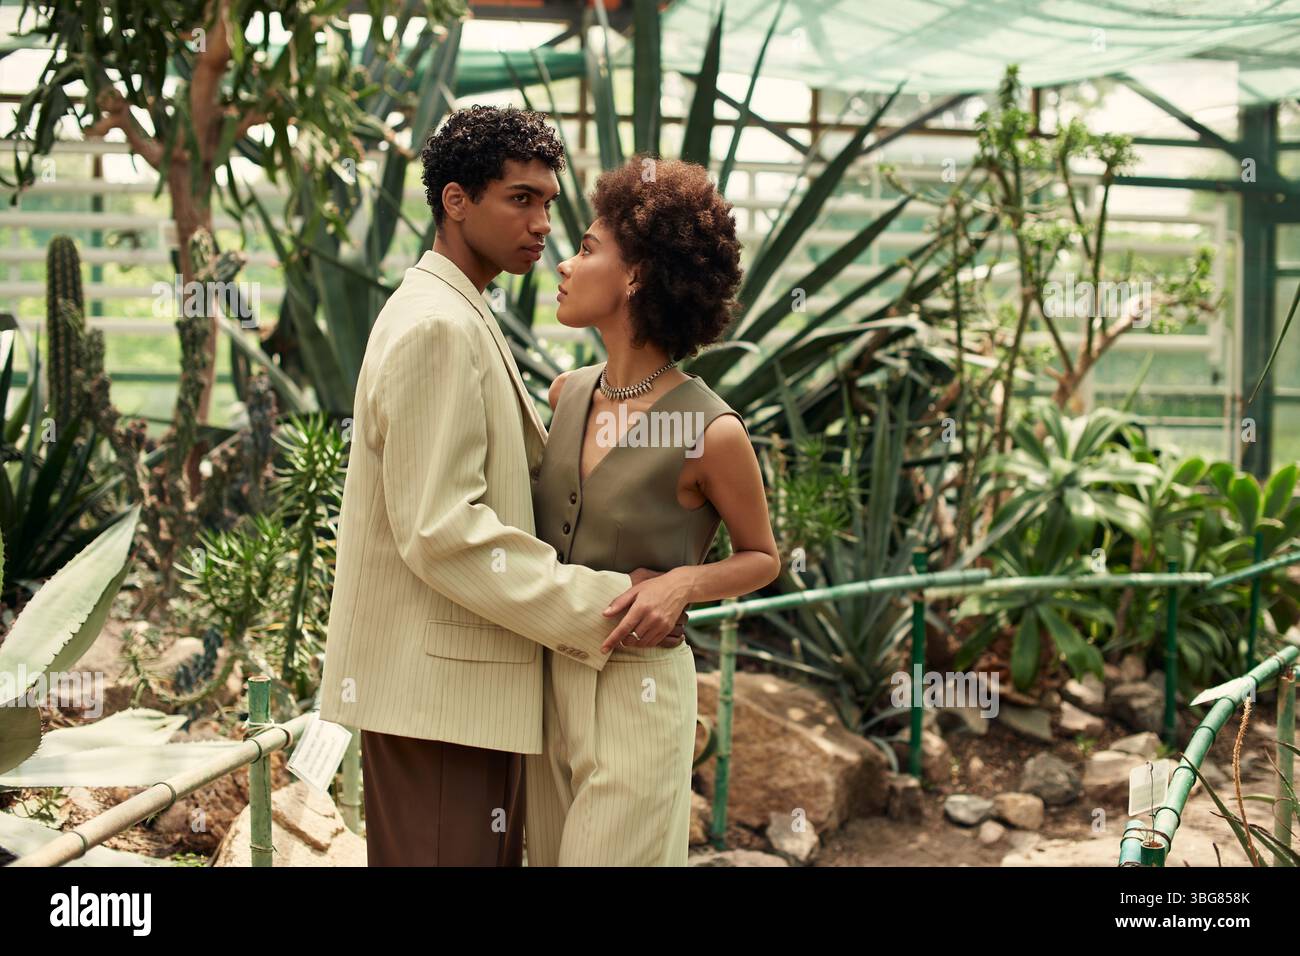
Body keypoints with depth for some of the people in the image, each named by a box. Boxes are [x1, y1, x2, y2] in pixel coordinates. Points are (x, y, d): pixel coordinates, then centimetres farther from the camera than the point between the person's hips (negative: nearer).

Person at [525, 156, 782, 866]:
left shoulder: (710, 430, -16)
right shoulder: (567, 393, 3)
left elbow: (763, 558, -1)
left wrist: (684, 582, -18)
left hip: (636, 688, -6)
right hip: (547, 680, 6)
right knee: (549, 856, 15)